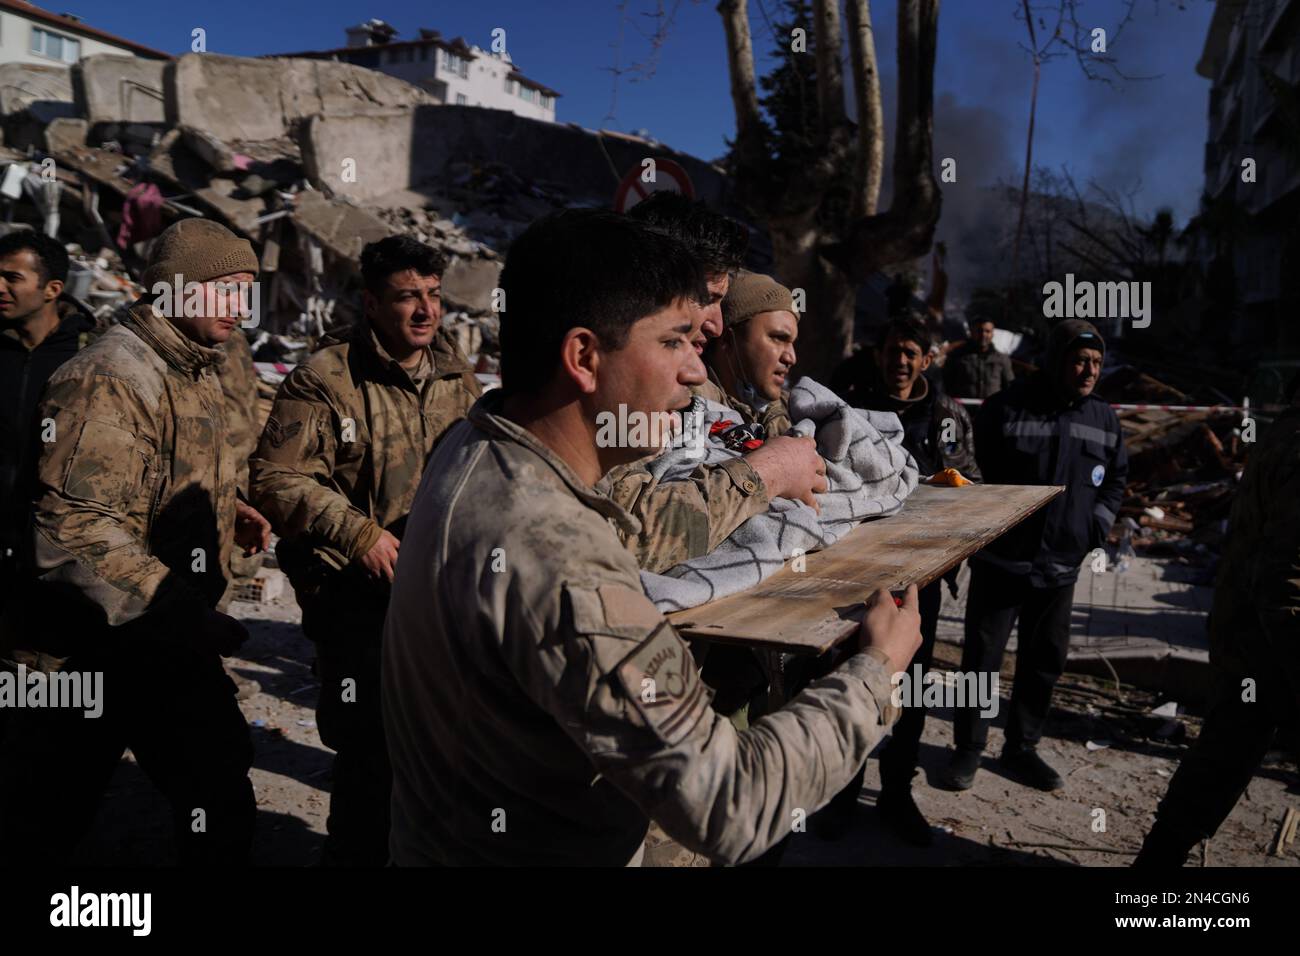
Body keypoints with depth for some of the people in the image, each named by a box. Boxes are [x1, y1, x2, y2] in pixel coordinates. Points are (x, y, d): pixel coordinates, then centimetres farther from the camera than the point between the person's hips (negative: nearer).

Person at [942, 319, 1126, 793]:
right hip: (1000, 562, -4)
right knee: (981, 659, 3)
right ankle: (968, 748, 18)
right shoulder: (1005, 408, -9)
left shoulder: (1104, 419, 5)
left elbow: (1116, 480, 19)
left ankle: (1022, 749, 29)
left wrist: (1095, 529, 6)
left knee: (1045, 661, 13)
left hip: (1060, 567, 4)